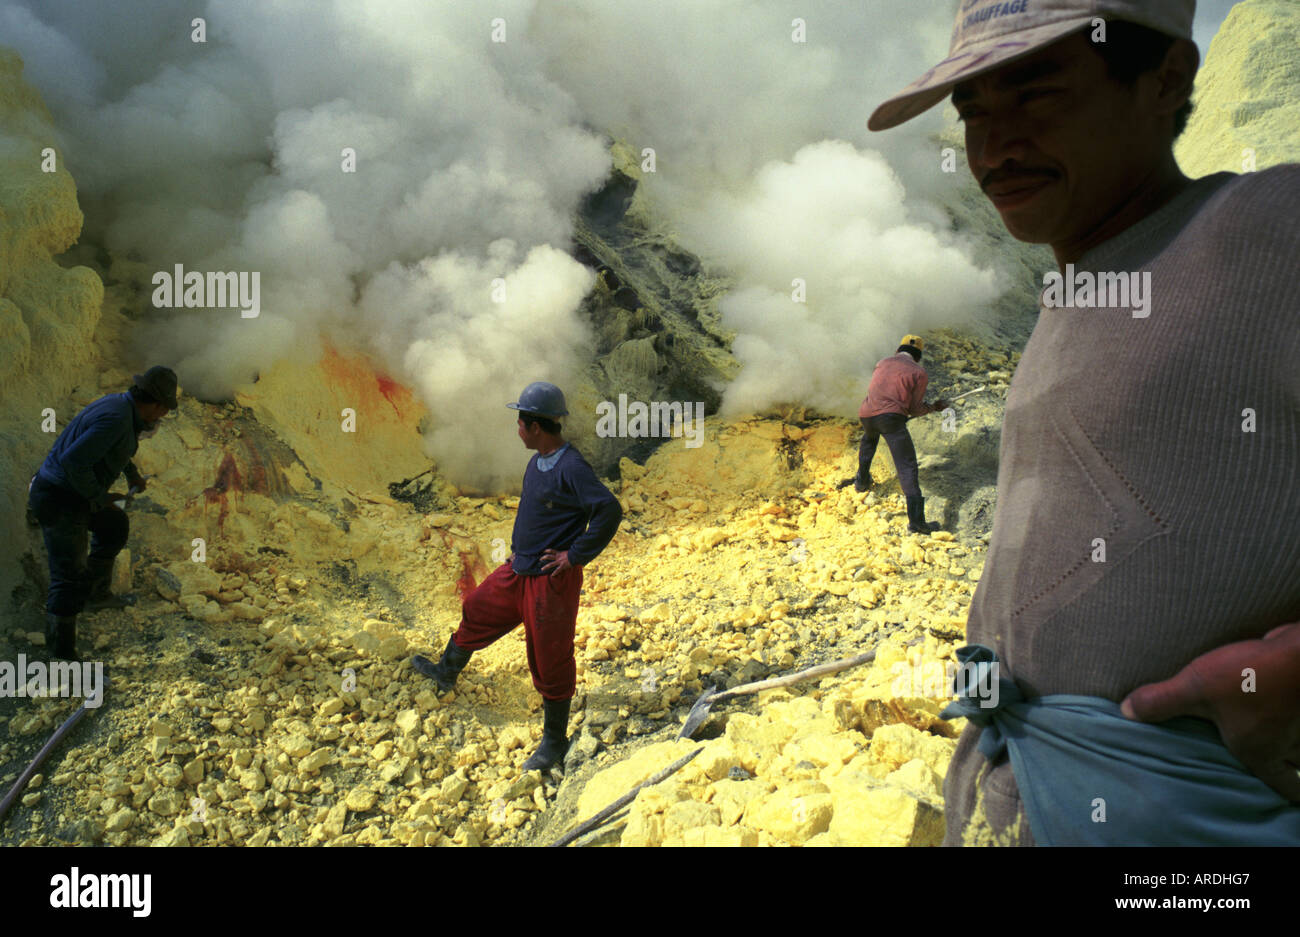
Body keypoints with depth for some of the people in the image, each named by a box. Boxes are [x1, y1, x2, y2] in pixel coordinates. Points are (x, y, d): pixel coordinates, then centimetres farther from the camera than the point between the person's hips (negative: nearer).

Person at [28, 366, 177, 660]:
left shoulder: (120, 403, 4)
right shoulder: (117, 419, -27)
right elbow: (73, 461, -32)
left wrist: (133, 474, 34)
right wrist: (99, 496, -18)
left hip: (69, 495, 10)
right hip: (60, 503, -10)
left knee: (114, 526, 30)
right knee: (69, 579, -9)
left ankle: (95, 594, 44)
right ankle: (62, 658, -4)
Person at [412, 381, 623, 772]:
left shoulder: (571, 468, -23)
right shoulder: (537, 463, 6)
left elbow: (610, 511, -31)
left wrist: (575, 555, -24)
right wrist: (517, 545, 15)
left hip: (551, 580, -9)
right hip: (517, 571, 9)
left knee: (550, 661, 3)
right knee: (477, 611, 26)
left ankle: (555, 740, 21)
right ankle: (447, 673, 53)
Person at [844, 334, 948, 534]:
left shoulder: (882, 362, 21)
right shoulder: (919, 372, 8)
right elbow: (915, 409, 7)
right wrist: (934, 407, 26)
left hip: (866, 414, 5)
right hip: (891, 417, -5)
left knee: (869, 437, 40)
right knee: (906, 465, -6)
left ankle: (862, 480, 47)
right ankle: (916, 519, -17)